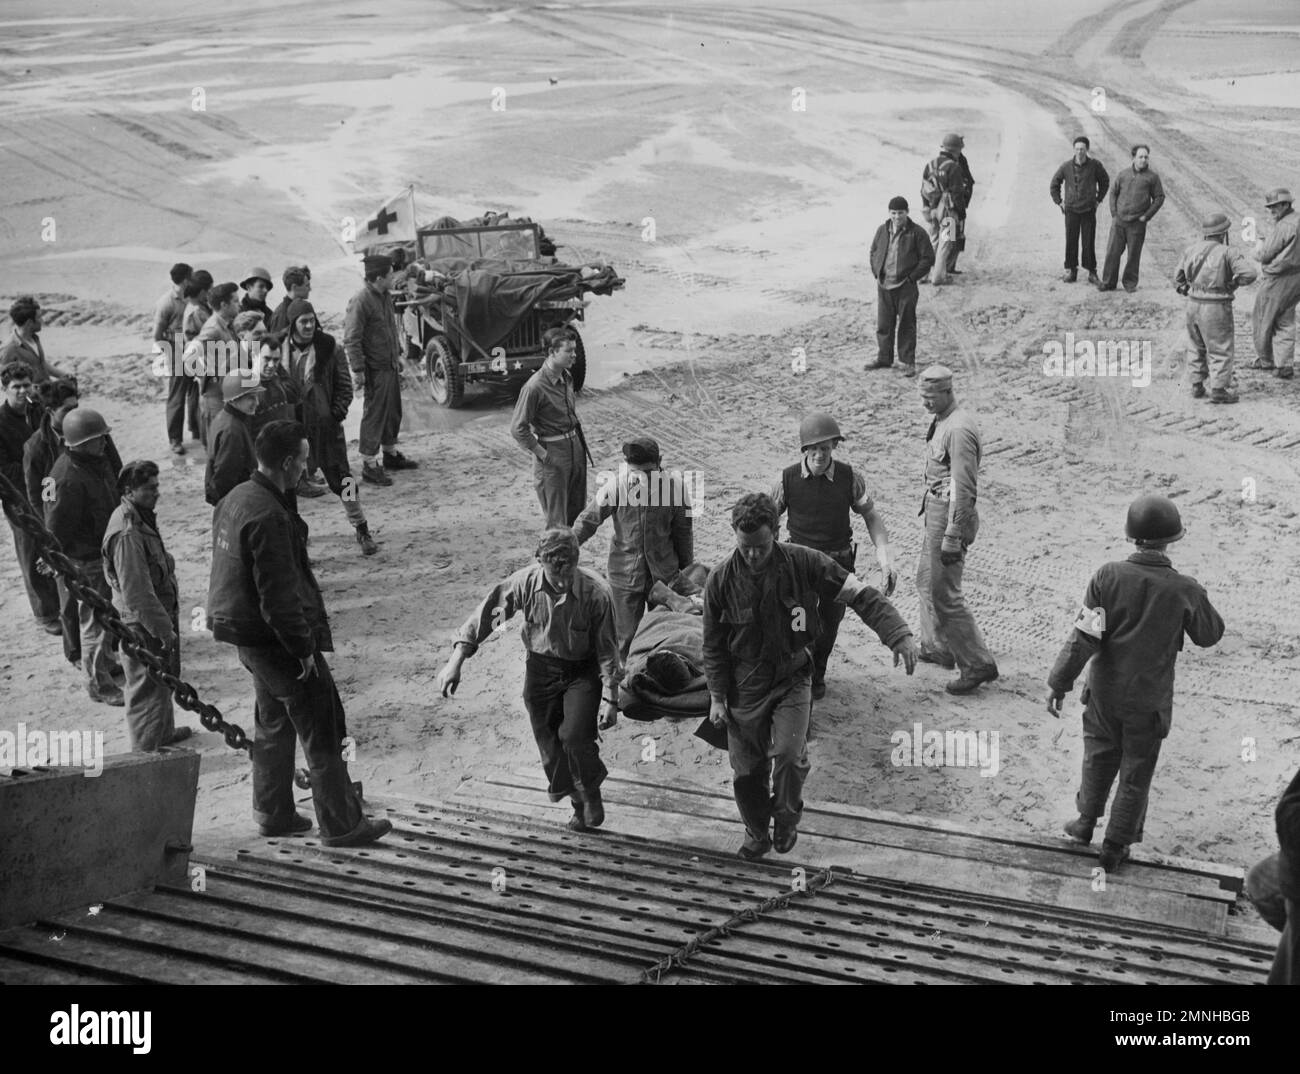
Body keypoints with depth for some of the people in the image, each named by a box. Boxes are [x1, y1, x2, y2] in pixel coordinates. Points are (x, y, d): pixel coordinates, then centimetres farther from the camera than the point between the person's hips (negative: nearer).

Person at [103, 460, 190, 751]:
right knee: (147, 688, 1)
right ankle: (145, 751, 13)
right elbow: (137, 591, -27)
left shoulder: (141, 517, 6)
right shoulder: (127, 533, -27)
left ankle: (164, 733, 44)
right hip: (142, 624, -10)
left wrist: (167, 621, 22)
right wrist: (163, 628, -21)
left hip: (158, 615, 10)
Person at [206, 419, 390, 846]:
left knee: (272, 723, 22)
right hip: (276, 637, -10)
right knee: (323, 730, 0)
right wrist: (303, 648, -18)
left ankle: (273, 814, 32)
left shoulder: (234, 499, 7)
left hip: (247, 635, 10)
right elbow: (278, 594, -26)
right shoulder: (268, 516, -26)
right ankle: (341, 824, 7)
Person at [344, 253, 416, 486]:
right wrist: (357, 370, -21)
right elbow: (351, 340, -20)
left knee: (393, 412, 18)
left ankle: (391, 454, 34)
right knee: (374, 415, -2)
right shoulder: (361, 301, -20)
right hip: (375, 368, -9)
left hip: (391, 365, 9)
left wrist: (398, 354, 23)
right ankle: (369, 465, 5)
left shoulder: (386, 297, 8)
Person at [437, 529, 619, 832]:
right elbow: (487, 613, -10)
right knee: (549, 743, 10)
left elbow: (607, 650, -16)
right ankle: (577, 805, 33)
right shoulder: (525, 583, -21)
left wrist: (611, 700, -12)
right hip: (541, 668, 3)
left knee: (574, 736, -19)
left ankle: (591, 791, 13)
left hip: (582, 670, -3)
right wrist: (456, 660, -13)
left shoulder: (595, 593, -26)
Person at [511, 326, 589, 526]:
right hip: (552, 454, -7)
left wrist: (578, 435, 12)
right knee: (557, 520, -1)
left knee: (577, 512, 14)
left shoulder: (566, 377, 4)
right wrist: (541, 454, -14)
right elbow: (518, 428, -18)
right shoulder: (534, 387, -21)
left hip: (576, 448, 8)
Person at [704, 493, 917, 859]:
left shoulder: (803, 564, -14)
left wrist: (898, 634, -23)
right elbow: (713, 645, 0)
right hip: (744, 687, 1)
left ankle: (786, 819, 10)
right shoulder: (721, 580, -11)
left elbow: (860, 595, -12)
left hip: (792, 680, -1)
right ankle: (757, 835, 35)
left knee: (789, 755, -21)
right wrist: (717, 697, -2)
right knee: (746, 772, 7)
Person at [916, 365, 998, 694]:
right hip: (936, 510, 10)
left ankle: (977, 664, 3)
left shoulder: (958, 429, -23)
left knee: (945, 594, -6)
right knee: (926, 580, 23)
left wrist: (952, 537, -25)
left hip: (950, 515, -10)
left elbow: (962, 488, -25)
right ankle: (937, 648, 39)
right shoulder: (942, 421, 9)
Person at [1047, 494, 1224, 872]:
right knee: (1136, 774, 15)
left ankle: (1086, 821, 39)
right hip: (1149, 700, -1)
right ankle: (1115, 847, 24)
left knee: (1099, 756, 25)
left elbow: (1083, 636, -14)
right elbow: (1209, 635, 1)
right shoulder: (1184, 590, -17)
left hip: (1104, 691, 2)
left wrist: (1059, 682, -7)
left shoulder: (1109, 576, -16)